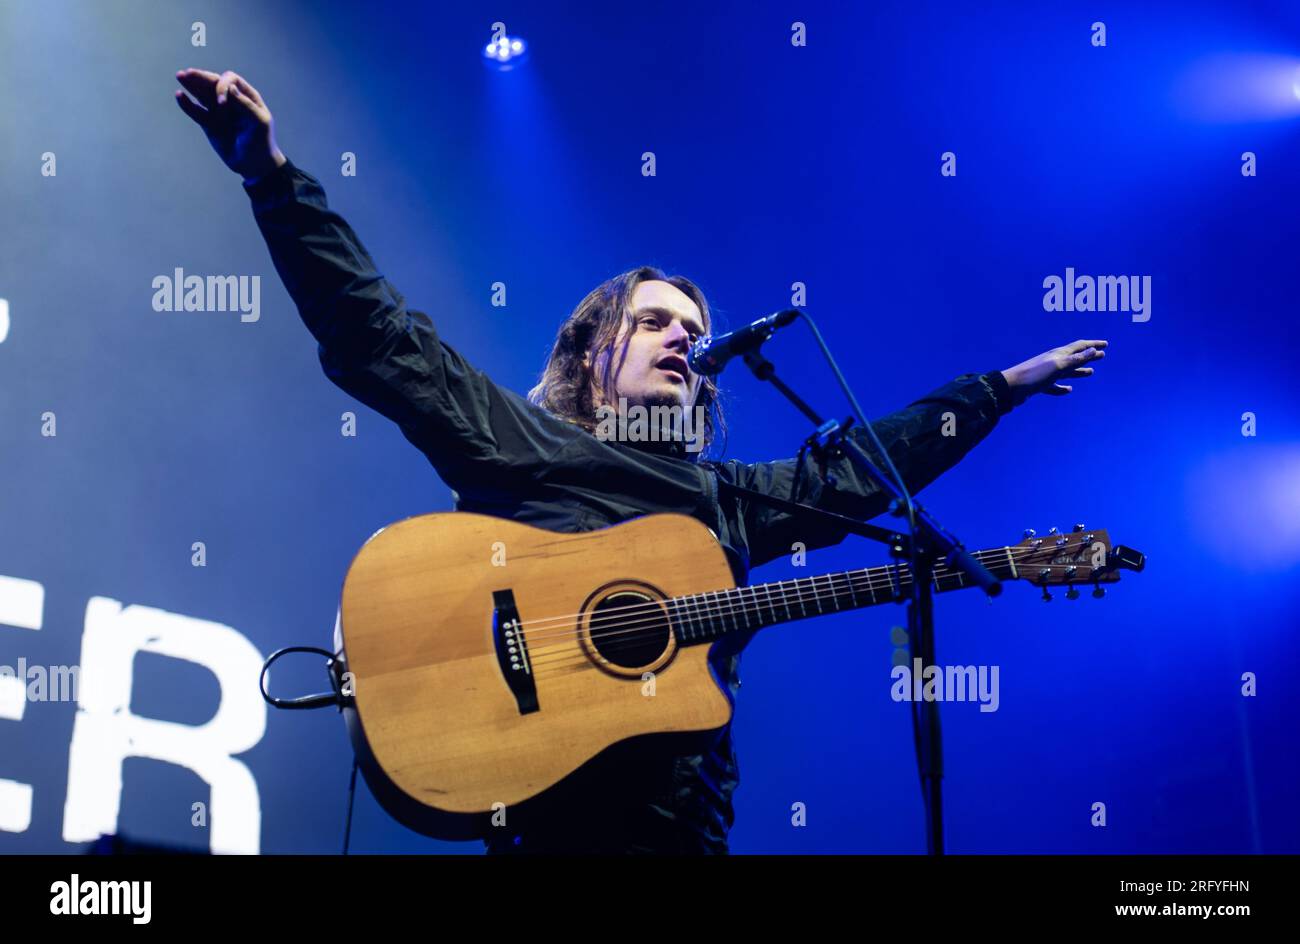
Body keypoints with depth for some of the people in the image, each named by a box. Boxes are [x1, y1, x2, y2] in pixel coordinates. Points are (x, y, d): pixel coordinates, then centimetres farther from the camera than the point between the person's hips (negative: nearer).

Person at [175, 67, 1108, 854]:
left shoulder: (730, 498, 19)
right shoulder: (514, 436, 6)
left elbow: (865, 464, 27)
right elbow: (377, 334, -2)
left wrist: (1005, 385, 31)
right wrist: (274, 178, -10)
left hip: (681, 821, 5)